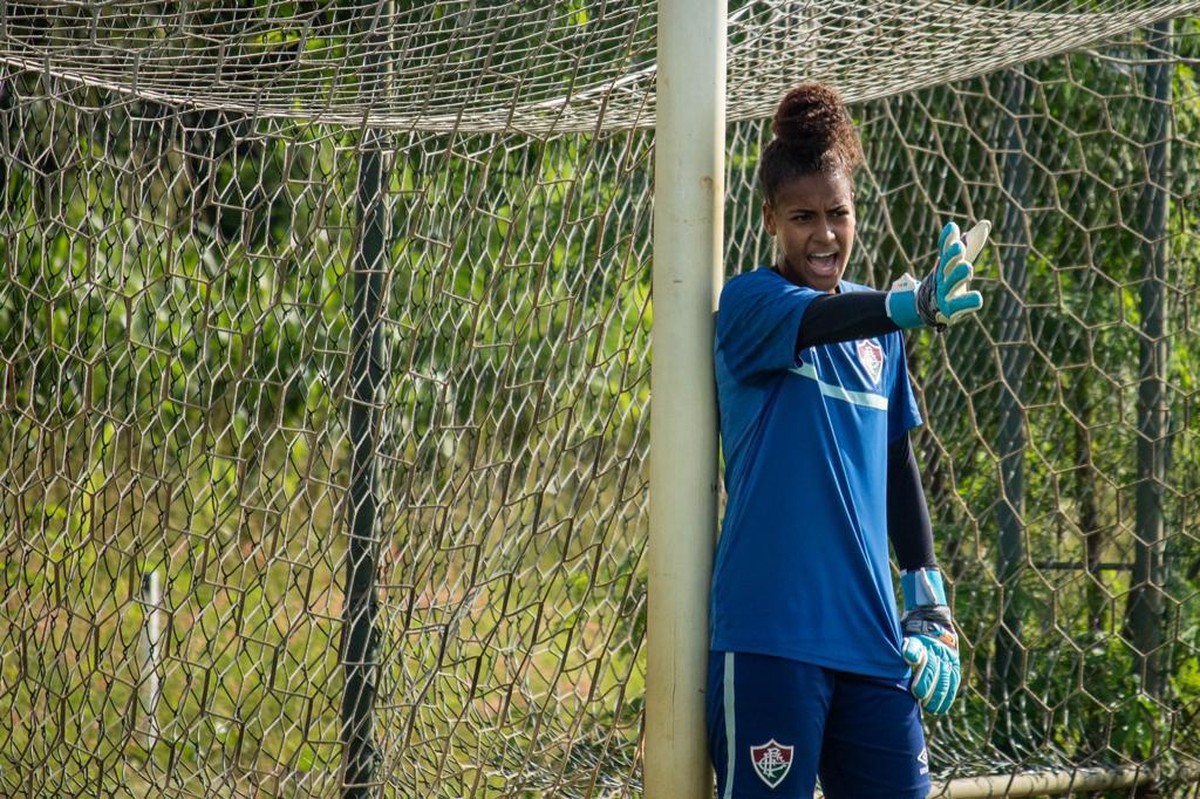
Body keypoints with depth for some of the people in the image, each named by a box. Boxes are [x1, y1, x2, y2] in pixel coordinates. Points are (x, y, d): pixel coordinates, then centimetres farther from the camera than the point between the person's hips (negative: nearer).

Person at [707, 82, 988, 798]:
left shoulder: (877, 327, 14)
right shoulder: (750, 301, -5)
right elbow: (816, 321, -27)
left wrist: (926, 590, 19)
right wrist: (910, 306, -46)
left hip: (869, 627, 6)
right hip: (771, 630, -6)